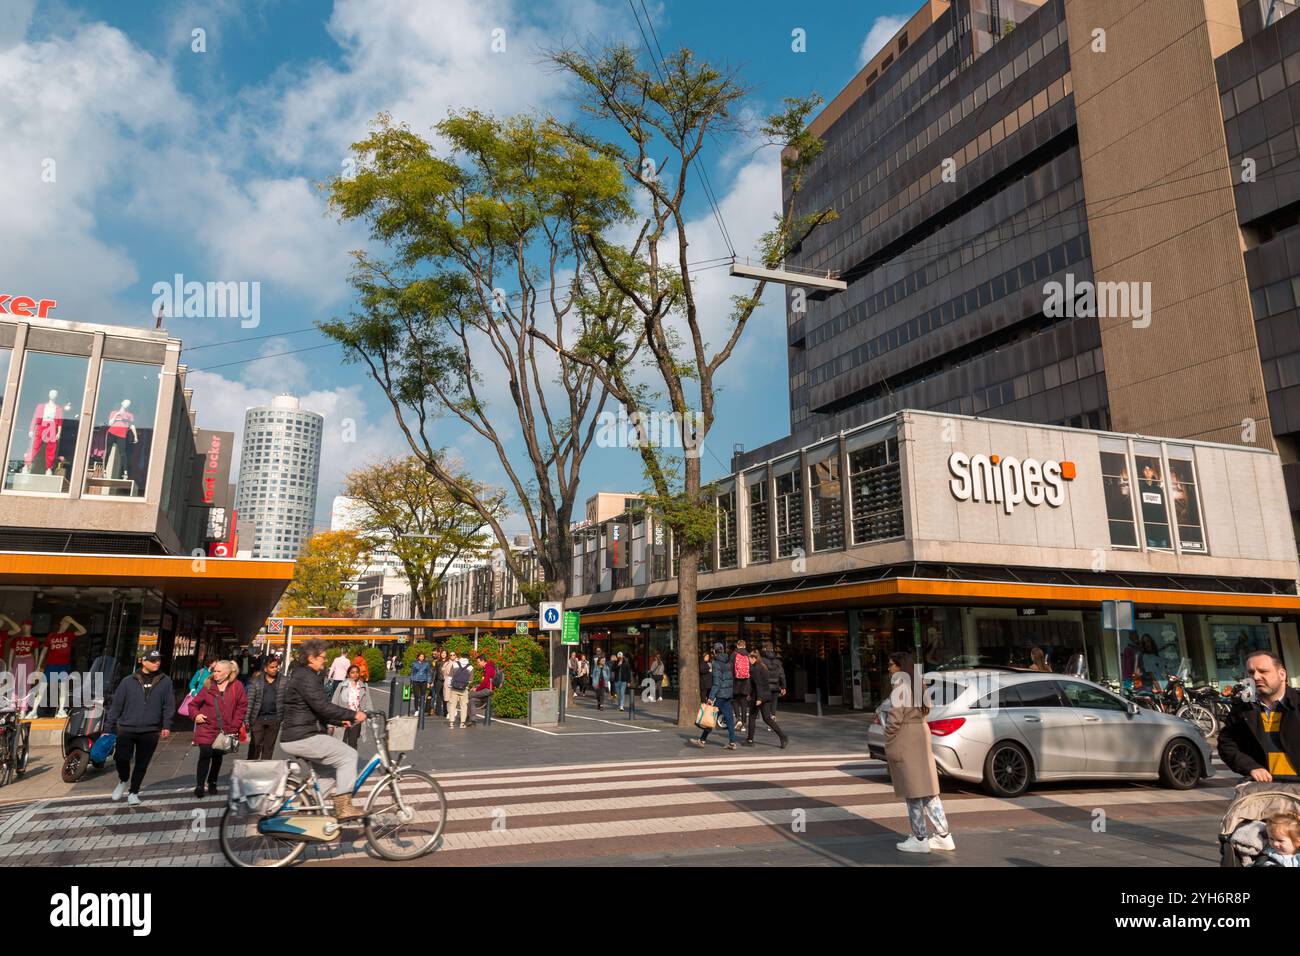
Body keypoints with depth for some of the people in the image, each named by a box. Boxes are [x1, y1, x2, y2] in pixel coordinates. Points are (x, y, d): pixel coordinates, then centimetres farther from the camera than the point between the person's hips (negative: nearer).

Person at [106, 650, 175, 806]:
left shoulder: (165, 681, 4)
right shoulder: (129, 682, 3)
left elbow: (169, 705, 4)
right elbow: (116, 705, 5)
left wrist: (166, 726, -5)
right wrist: (108, 728, 2)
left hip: (150, 732, 1)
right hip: (127, 729, -1)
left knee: (142, 764, 6)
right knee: (122, 759, -9)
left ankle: (133, 792, 26)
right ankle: (123, 781, 23)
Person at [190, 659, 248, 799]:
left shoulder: (237, 686, -4)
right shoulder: (208, 686, 1)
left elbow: (242, 706, -3)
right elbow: (194, 703, 9)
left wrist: (234, 726, -7)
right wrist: (196, 714, -10)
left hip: (225, 730, 1)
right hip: (206, 727, 0)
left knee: (218, 756, 13)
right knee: (205, 754, -13)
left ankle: (212, 783, 32)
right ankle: (199, 786, -5)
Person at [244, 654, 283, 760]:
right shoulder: (256, 681, 0)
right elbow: (250, 700, -3)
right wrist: (246, 719, -9)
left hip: (274, 719, 1)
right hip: (258, 718, -1)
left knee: (269, 747, 10)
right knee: (255, 745, 0)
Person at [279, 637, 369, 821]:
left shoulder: (302, 675, 19)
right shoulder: (306, 677, -15)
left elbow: (317, 710, 23)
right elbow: (323, 707, -24)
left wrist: (340, 721, 15)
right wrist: (353, 715, -18)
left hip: (293, 737, 11)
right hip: (302, 738, -11)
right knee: (348, 755, -13)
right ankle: (343, 808, -13)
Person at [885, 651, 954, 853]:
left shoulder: (899, 684, -14)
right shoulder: (916, 683, 14)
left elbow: (895, 717, -17)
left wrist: (888, 745, -8)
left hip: (905, 739, -9)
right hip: (921, 733, 9)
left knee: (912, 790, -1)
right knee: (927, 788, 13)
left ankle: (920, 839, 5)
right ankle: (943, 836, 17)